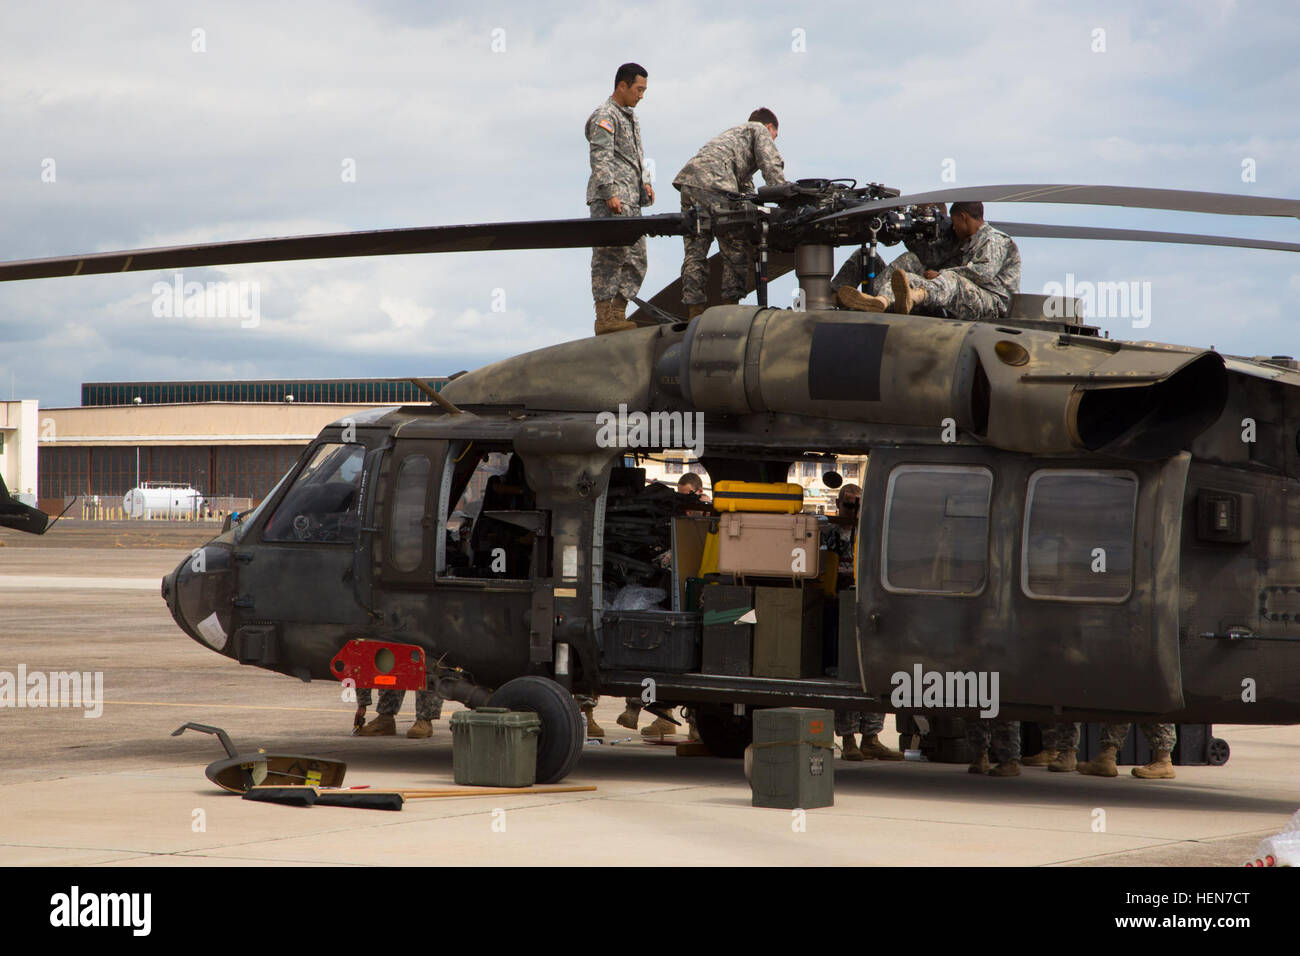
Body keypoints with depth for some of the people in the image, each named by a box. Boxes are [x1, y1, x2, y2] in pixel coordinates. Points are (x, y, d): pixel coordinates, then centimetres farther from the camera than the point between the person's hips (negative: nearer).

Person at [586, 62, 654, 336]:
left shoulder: (629, 116, 23)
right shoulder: (604, 116, -8)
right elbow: (600, 159, -16)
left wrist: (644, 183, 18)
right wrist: (610, 193, -23)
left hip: (631, 200, 10)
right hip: (610, 200, -10)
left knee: (636, 258, 7)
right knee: (609, 255, -12)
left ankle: (617, 314, 10)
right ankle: (604, 318, -14)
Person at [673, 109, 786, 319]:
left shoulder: (733, 132, 41)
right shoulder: (760, 130, 18)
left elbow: (745, 184, 38)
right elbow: (771, 167, 3)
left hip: (688, 179, 8)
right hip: (714, 181, -8)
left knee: (695, 250, 8)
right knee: (736, 248, -1)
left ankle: (694, 311, 6)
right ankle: (731, 307, -4)